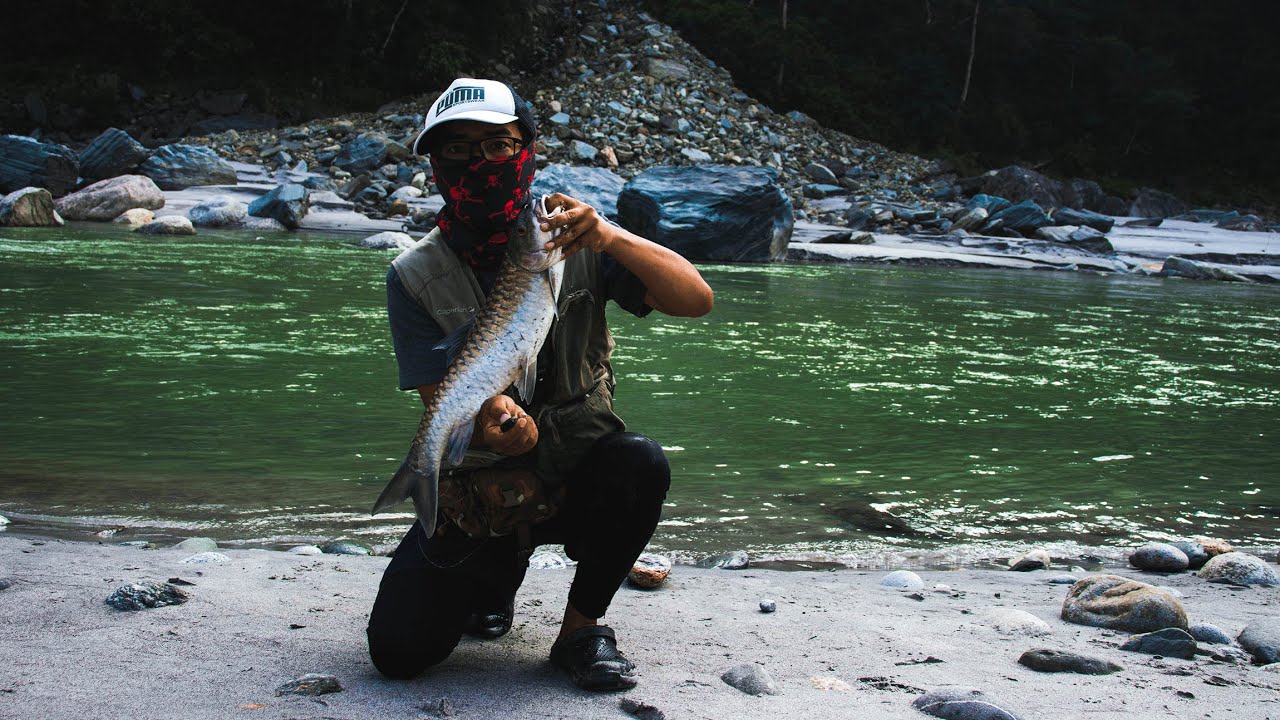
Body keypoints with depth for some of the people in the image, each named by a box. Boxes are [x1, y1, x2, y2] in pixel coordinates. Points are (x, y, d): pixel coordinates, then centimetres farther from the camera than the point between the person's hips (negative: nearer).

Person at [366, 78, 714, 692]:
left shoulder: (575, 245, -7)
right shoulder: (415, 277, -7)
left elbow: (697, 301, -18)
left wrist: (612, 238, -35)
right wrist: (488, 421, -39)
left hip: (581, 471, 0)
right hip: (477, 483, 1)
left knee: (640, 462, -34)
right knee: (398, 652, -14)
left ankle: (583, 621, -8)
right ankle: (496, 572, 21)